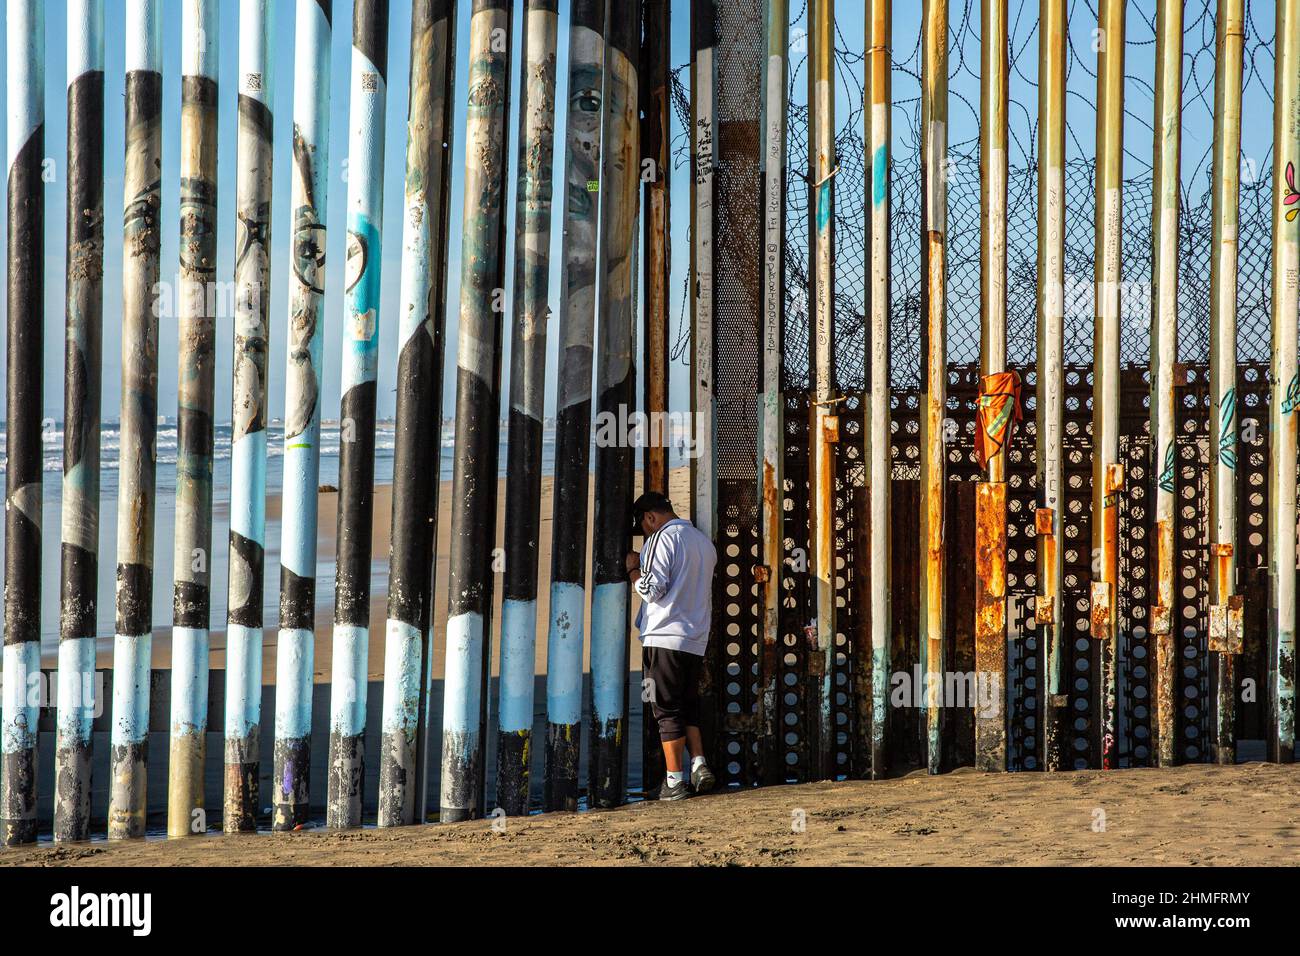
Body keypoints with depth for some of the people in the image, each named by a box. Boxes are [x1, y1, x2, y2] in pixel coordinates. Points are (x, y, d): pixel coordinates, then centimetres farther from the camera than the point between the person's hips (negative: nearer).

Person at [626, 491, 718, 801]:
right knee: (689, 705, 17)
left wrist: (633, 568, 3)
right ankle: (699, 764, 4)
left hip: (664, 637, -7)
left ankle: (674, 780, -3)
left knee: (667, 709, -2)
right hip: (696, 639, 7)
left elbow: (652, 589, -15)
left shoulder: (663, 538, -9)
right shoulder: (704, 541, 16)